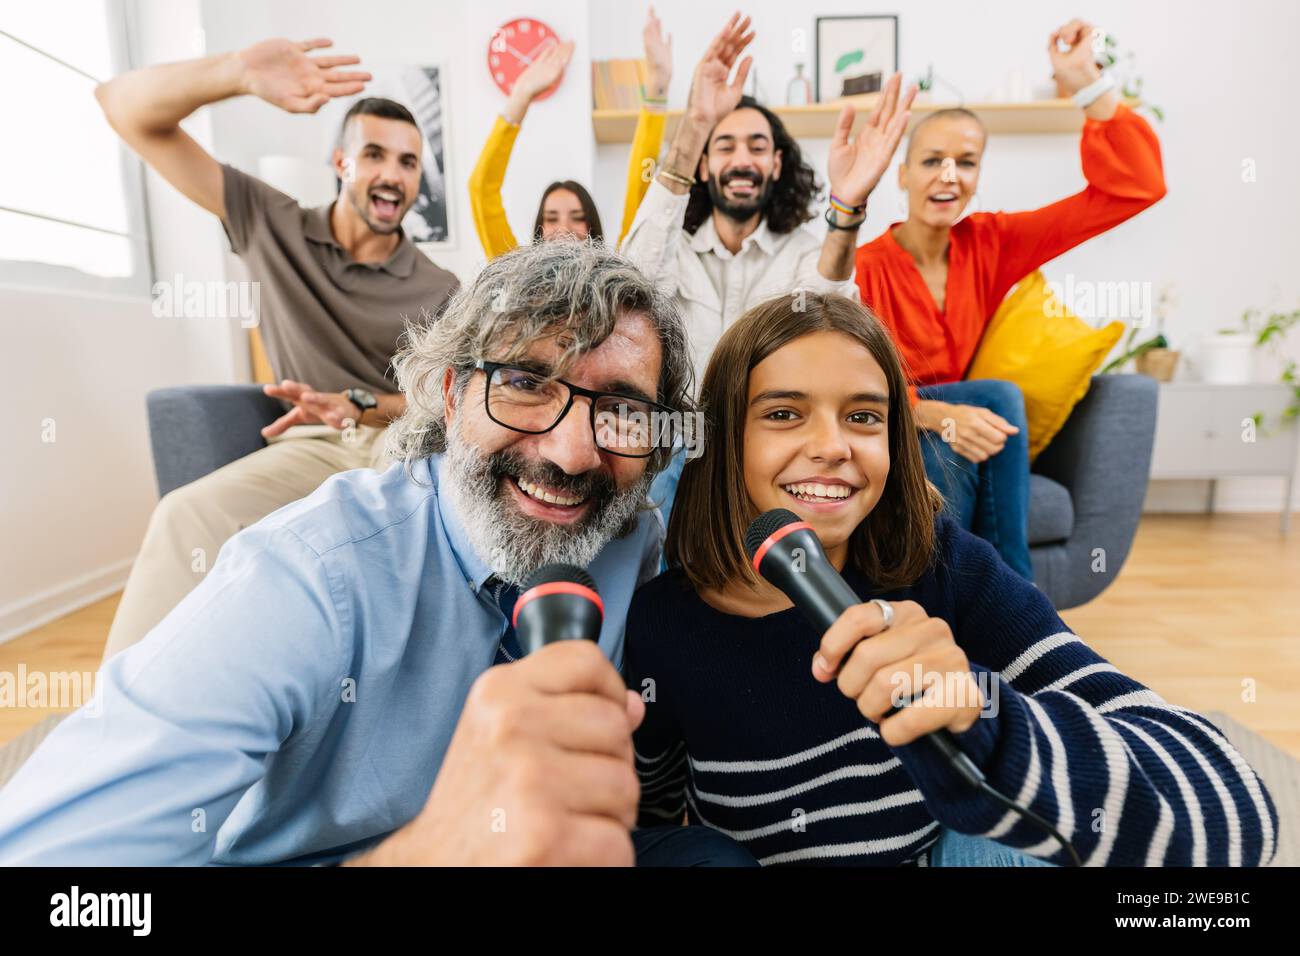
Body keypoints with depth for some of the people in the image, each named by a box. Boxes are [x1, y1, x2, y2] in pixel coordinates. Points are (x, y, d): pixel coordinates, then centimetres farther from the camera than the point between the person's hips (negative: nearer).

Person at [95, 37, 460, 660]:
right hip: (311, 447, 0)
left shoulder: (439, 291, 5)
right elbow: (126, 108, 2)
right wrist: (241, 73, -18)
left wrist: (357, 405, -22)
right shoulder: (271, 225, 6)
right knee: (187, 516, -30)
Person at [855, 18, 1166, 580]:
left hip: (958, 448, 4)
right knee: (999, 396, -28)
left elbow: (1134, 188, 1)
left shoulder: (990, 244, 1)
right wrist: (935, 413, -37)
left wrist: (1087, 84, -7)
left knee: (947, 459, -32)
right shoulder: (864, 267, -12)